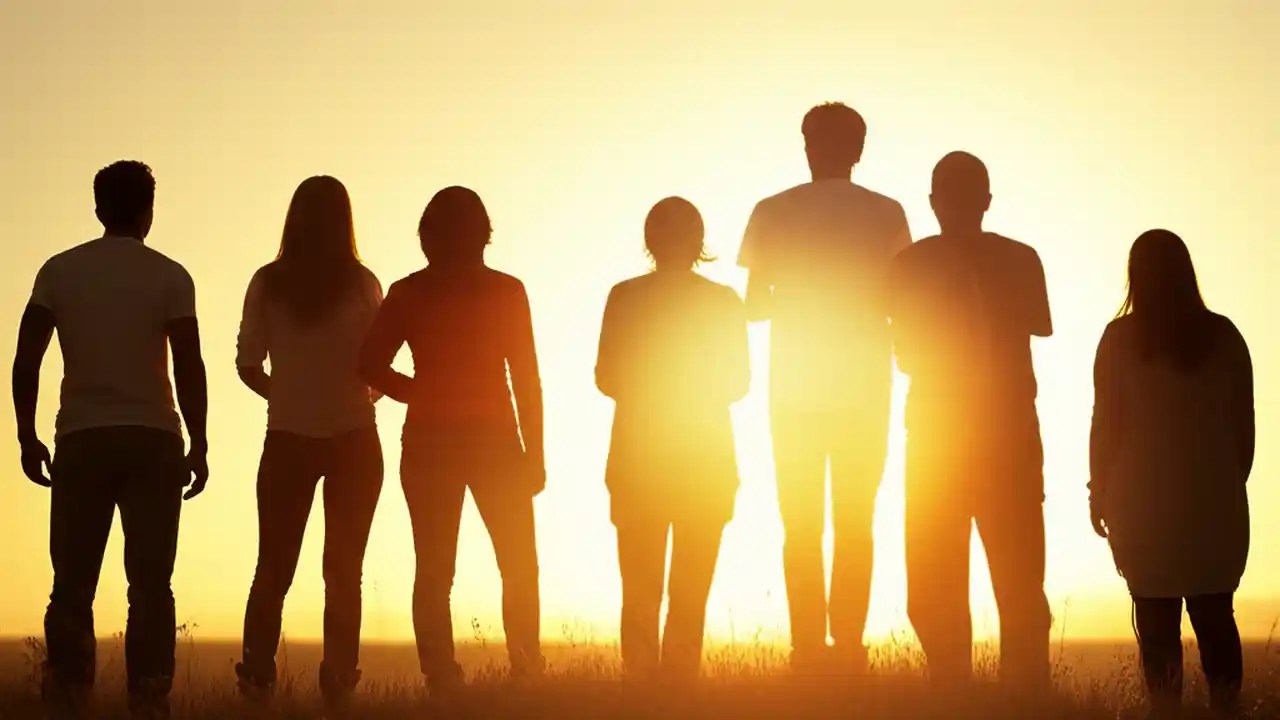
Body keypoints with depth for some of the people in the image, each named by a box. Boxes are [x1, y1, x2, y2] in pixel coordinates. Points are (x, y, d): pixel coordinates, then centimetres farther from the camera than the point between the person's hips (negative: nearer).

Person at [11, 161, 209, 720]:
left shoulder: (59, 271, 5)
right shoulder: (169, 277, 0)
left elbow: (26, 359, -1)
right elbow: (189, 366, -6)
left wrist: (27, 437, 6)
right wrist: (199, 447, -1)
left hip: (81, 440, 1)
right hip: (152, 440, -1)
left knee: (72, 585, 5)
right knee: (150, 585, 1)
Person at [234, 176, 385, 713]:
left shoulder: (268, 284, -3)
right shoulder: (361, 284, -7)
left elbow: (248, 366, -2)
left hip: (288, 438, 1)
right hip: (353, 437, -1)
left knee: (273, 566, 8)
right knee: (344, 567, 7)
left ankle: (257, 676, -4)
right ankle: (338, 681, 2)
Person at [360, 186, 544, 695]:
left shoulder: (409, 293, 0)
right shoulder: (505, 291, -2)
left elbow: (371, 366, -7)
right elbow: (526, 379, -3)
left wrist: (422, 394, 8)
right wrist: (534, 453, 2)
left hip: (430, 444, 1)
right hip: (494, 441, -1)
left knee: (434, 571, 3)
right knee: (518, 567, 10)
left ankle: (443, 683, -3)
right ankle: (526, 672, 1)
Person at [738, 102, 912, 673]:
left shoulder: (774, 212, 2)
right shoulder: (886, 214, 2)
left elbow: (754, 304, 1)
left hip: (795, 389, 0)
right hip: (865, 389, 0)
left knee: (802, 527, 4)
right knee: (855, 526, 5)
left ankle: (808, 649, -2)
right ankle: (849, 648, -1)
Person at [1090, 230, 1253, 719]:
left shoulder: (1120, 337, -4)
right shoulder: (1222, 335, 2)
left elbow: (1106, 422, -3)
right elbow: (1243, 422, 6)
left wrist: (1099, 492, 7)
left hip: (1145, 499, -2)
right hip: (1214, 496, 2)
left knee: (1157, 621, 1)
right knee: (1214, 614, 7)